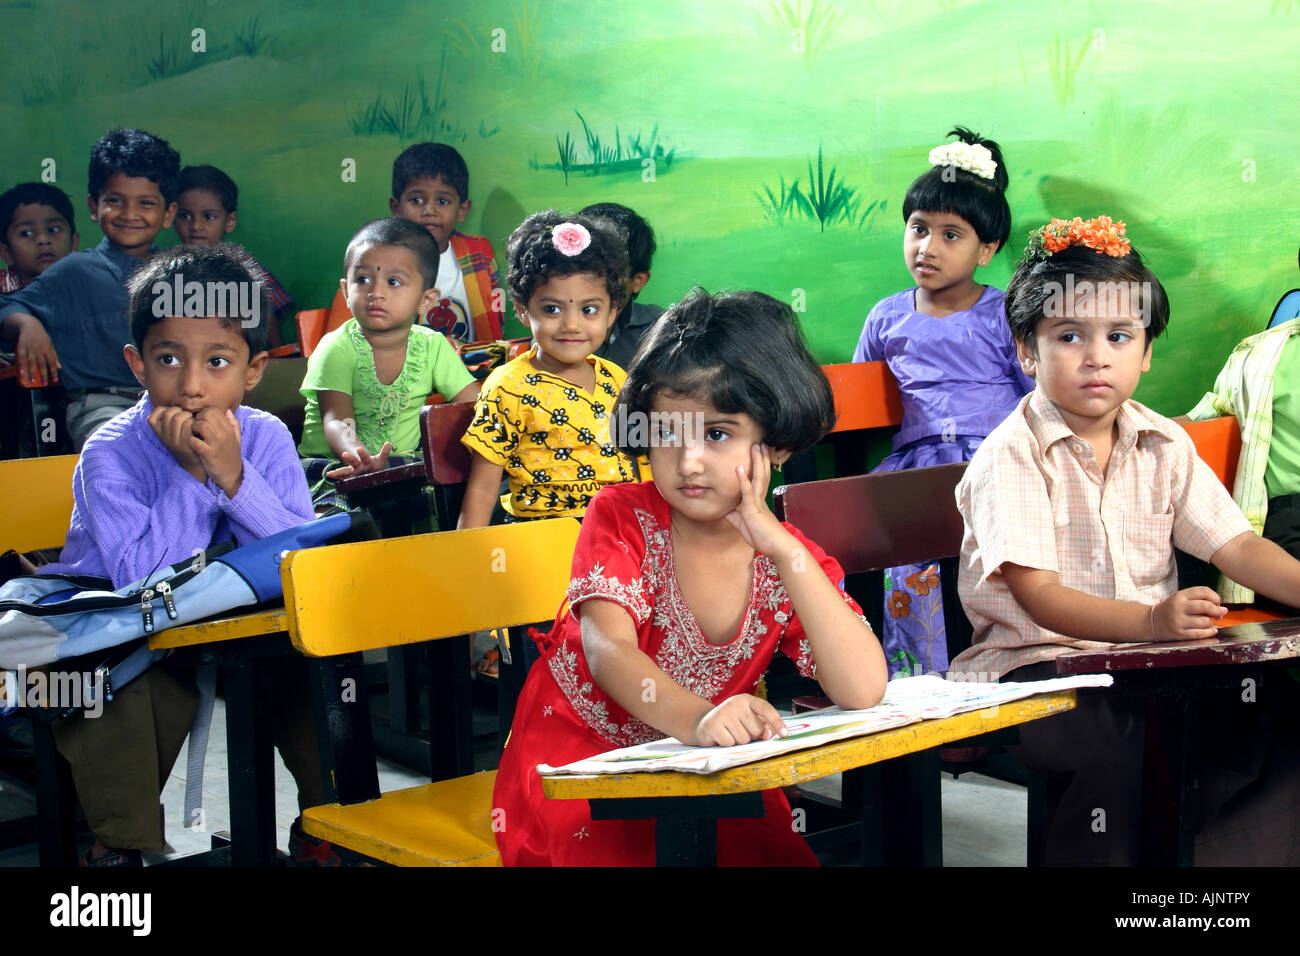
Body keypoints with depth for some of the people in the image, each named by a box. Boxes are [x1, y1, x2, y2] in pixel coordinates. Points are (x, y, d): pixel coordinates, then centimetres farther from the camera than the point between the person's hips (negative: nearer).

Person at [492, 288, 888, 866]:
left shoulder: (791, 561, -5)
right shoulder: (622, 518, -11)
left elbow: (863, 692, -20)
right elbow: (608, 650, -27)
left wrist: (780, 545, -24)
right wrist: (698, 720, -47)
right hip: (577, 759, -3)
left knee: (776, 852, -20)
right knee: (623, 852, -28)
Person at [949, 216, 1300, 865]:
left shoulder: (1164, 445, 10)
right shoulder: (1011, 455, -9)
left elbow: (1233, 544, 6)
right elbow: (1038, 594, -18)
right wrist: (1151, 620, -34)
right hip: (1035, 663, -6)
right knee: (1127, 749, -33)